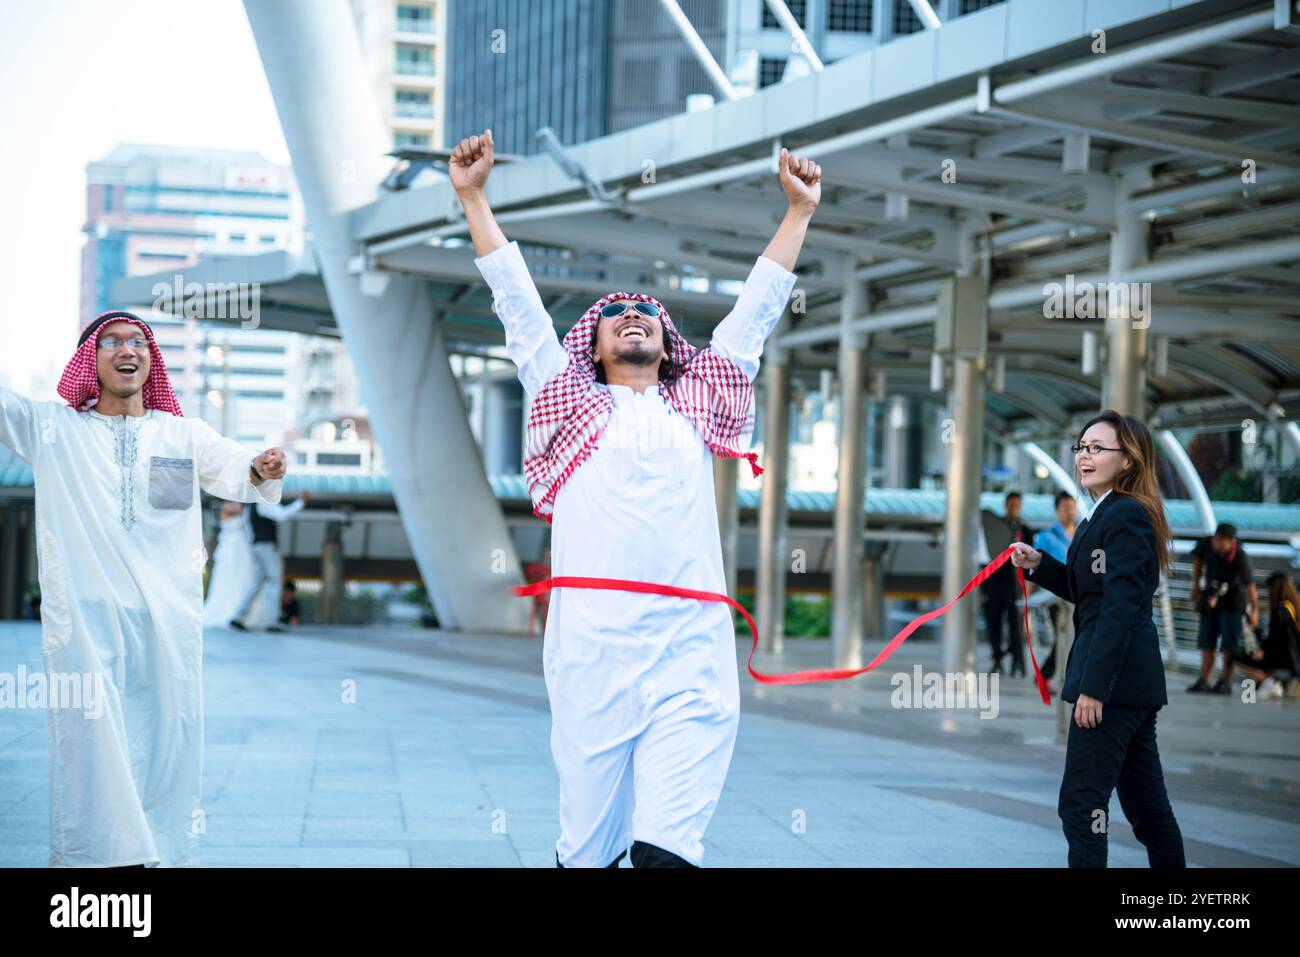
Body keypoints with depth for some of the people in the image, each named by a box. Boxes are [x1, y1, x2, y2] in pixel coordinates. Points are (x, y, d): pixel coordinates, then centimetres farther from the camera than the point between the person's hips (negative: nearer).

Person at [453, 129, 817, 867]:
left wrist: (800, 209, 31)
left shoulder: (696, 406, 22)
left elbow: (757, 309, 28)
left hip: (693, 648, 1)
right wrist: (474, 196, 18)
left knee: (666, 849, -12)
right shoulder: (573, 402, 18)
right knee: (589, 852, 0)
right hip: (592, 639, -1)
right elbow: (517, 301, 19)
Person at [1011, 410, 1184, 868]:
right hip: (1133, 679, 10)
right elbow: (1087, 588, 23)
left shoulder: (1125, 515, -14)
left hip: (1116, 676, -10)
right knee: (1146, 802, 15)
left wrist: (1093, 686, -22)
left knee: (1081, 802, -9)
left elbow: (1121, 606, -20)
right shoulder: (1105, 514, 17)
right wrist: (1040, 565, 8)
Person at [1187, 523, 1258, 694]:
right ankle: (1203, 680, 7)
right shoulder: (1206, 544, -16)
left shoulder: (1239, 557, -27)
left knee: (1230, 642, -5)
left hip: (1231, 601, -4)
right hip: (1210, 598, 4)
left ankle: (1225, 681, 2)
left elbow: (1249, 584, -26)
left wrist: (1254, 610, -27)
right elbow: (1197, 559, 6)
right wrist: (1195, 585, 7)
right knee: (1207, 642, 4)